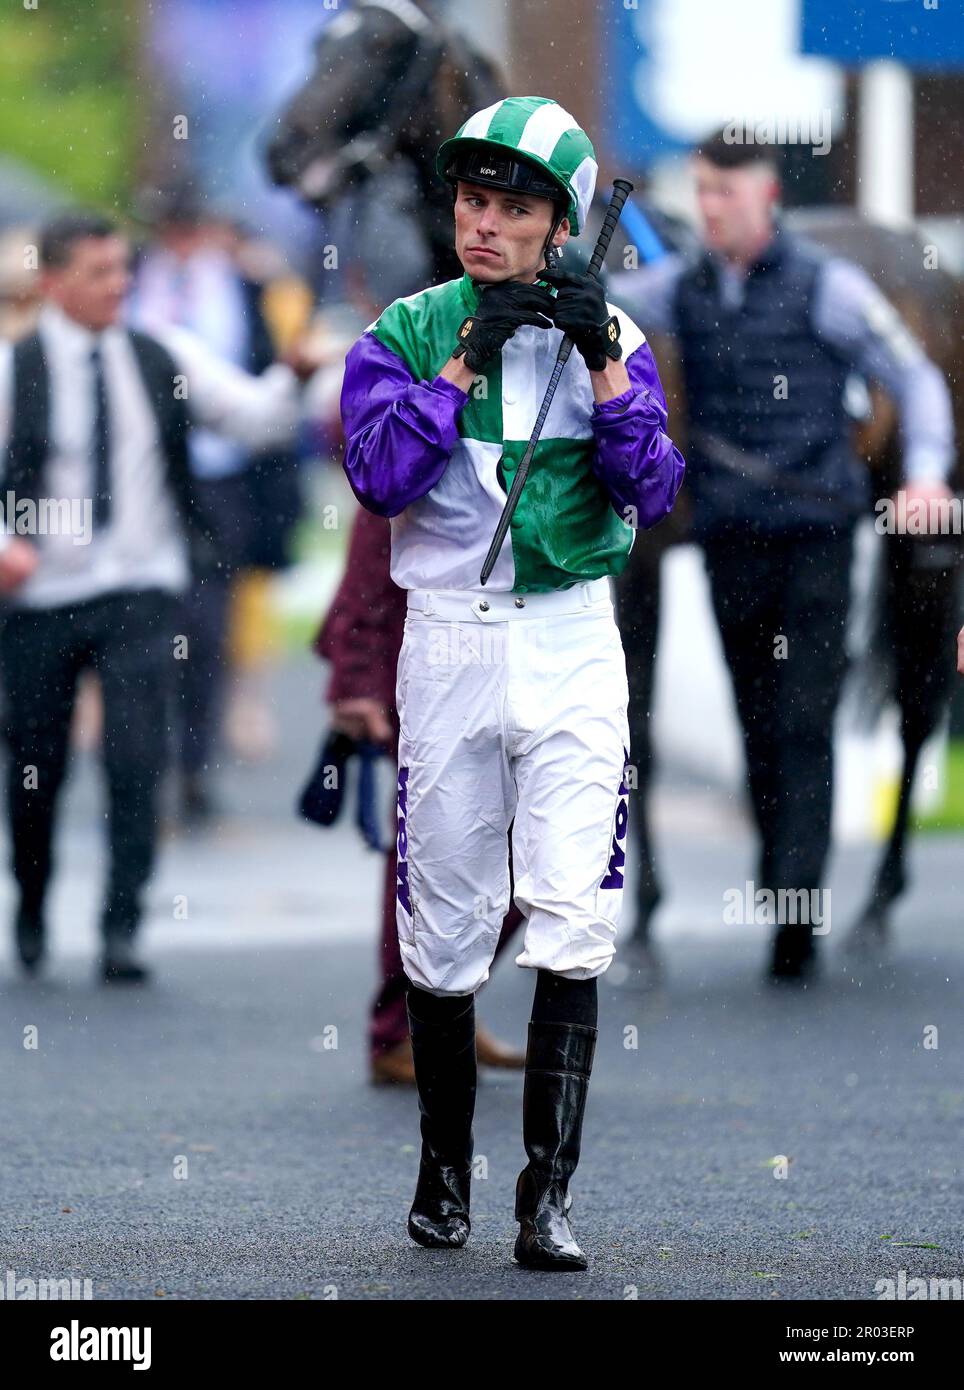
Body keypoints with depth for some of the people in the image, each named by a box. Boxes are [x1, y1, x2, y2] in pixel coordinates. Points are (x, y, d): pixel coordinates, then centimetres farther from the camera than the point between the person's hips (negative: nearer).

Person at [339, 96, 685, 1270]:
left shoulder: (611, 338, 5)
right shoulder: (406, 334, 3)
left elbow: (651, 494, -5)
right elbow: (380, 475, -12)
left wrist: (603, 367, -16)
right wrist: (471, 361, -17)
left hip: (571, 651, 0)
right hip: (446, 643, 0)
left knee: (572, 919, -12)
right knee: (442, 930, 5)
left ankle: (548, 1196, -13)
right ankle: (443, 1164, 24)